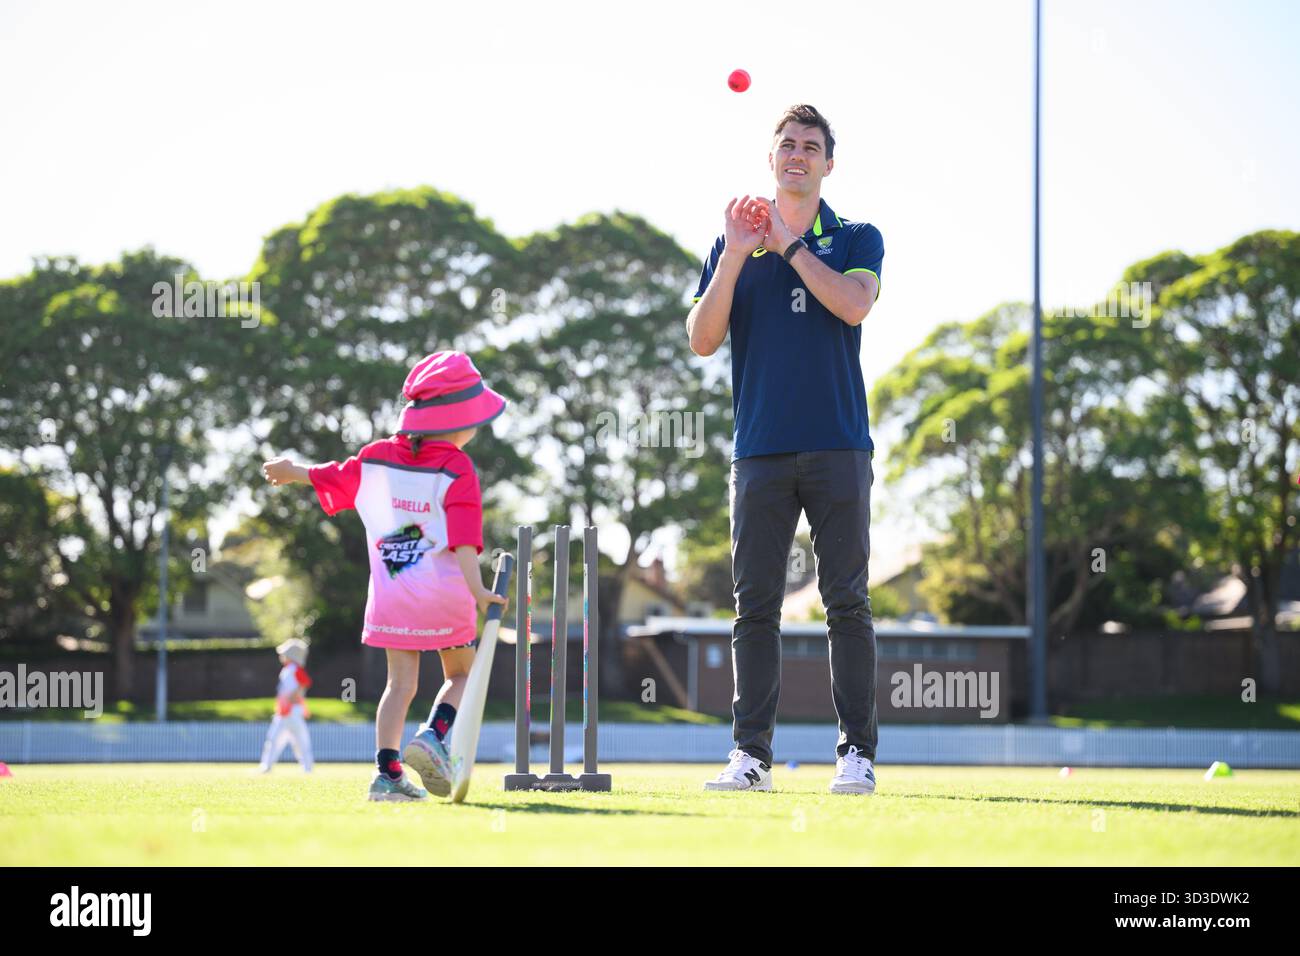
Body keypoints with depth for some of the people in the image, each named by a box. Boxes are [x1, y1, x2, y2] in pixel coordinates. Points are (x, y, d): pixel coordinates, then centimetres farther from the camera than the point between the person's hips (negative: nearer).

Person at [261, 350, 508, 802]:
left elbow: (333, 478, 21)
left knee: (400, 682, 7)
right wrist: (476, 588, -28)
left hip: (390, 595, 4)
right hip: (444, 595, -4)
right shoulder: (457, 469, -10)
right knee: (460, 675, 13)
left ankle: (387, 772, -4)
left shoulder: (377, 457, 5)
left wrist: (292, 472, 41)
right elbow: (463, 534, -22)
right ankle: (434, 734, -13)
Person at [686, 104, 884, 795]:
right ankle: (751, 755, 3)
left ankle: (857, 752, -2)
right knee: (755, 604, 0)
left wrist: (787, 244, -8)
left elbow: (853, 304, -12)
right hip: (760, 448, 2)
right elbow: (702, 340, 3)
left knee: (846, 602, -4)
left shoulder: (857, 239, 9)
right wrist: (735, 256, -6)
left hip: (837, 448, -2)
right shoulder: (732, 246, 13)